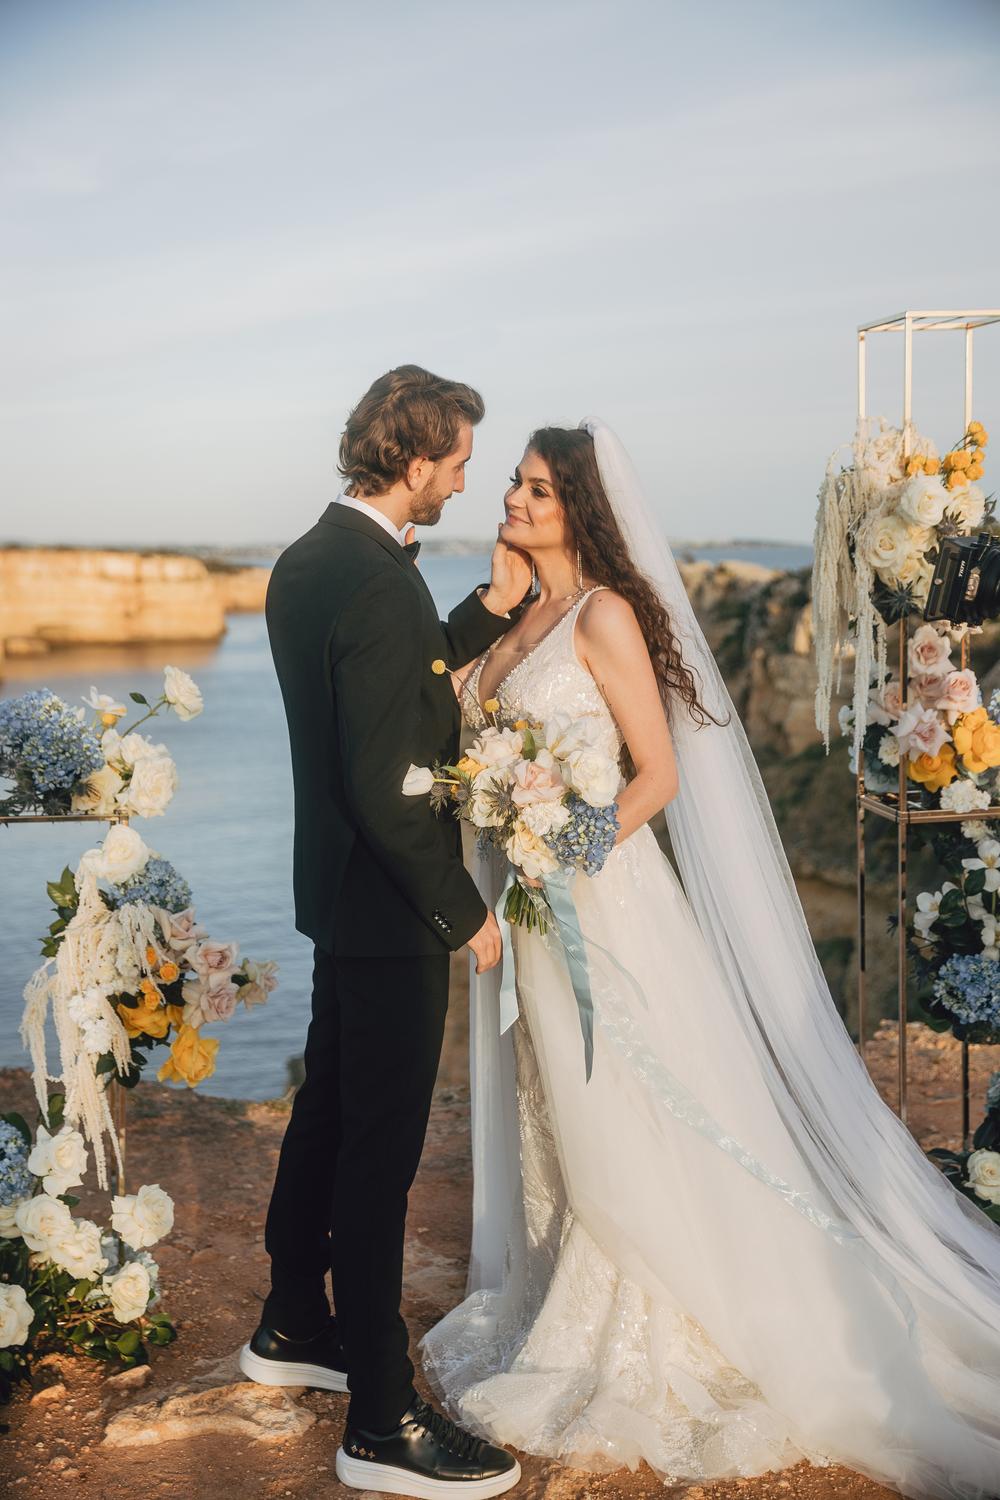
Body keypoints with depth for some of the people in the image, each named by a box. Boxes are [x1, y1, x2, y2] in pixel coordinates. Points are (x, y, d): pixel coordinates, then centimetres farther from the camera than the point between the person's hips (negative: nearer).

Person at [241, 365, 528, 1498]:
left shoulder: (304, 563, 6)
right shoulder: (380, 586, -24)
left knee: (328, 1111, 22)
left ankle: (293, 1328, 40)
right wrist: (465, 913, -16)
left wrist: (489, 610, 9)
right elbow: (386, 789, -26)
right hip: (388, 908, -10)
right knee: (381, 1150, -1)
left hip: (335, 892, 10)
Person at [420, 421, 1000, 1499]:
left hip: (596, 897, -8)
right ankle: (561, 1319, 34)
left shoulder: (606, 615, -13)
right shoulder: (516, 614, 10)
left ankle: (643, 1357, 19)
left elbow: (660, 772, -14)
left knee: (620, 1129, 3)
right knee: (546, 1117, 17)